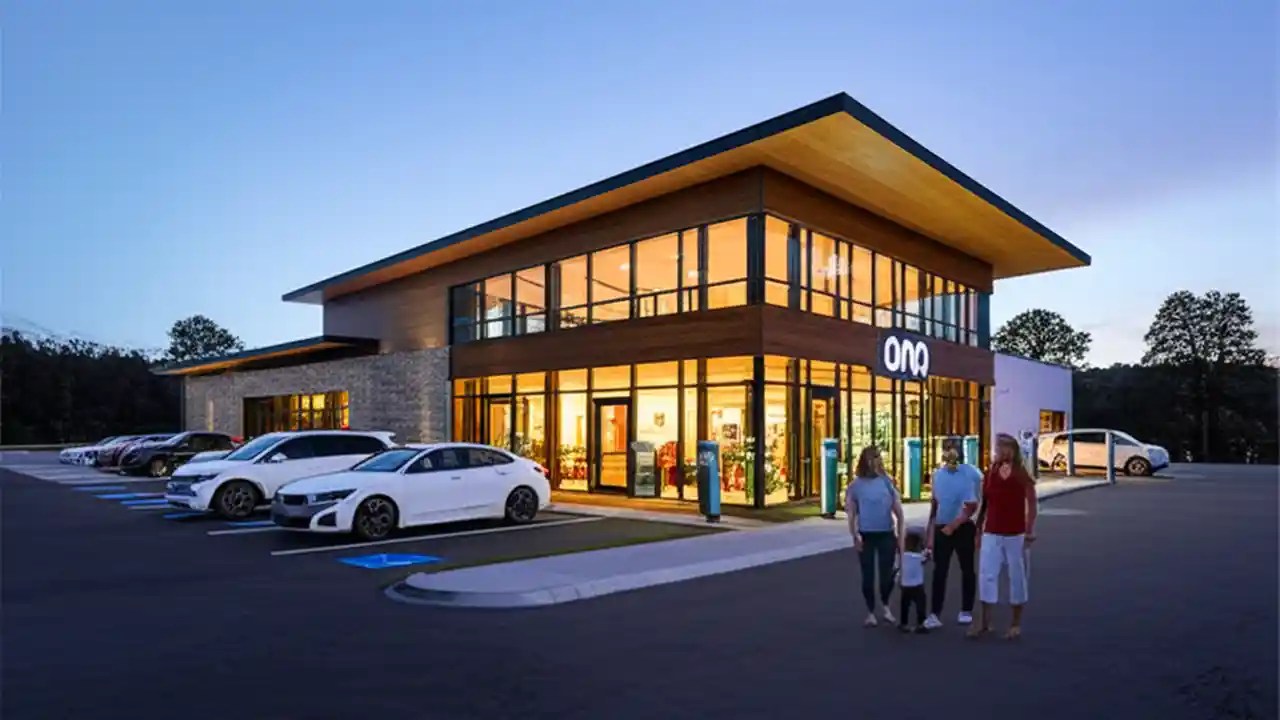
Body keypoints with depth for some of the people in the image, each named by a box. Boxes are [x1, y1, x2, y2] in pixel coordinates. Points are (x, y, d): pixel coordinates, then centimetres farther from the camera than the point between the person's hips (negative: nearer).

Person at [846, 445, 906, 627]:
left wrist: (899, 536, 3)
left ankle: (885, 606, 33)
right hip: (866, 535, -1)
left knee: (887, 575, 4)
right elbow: (851, 513, -2)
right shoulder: (856, 485, -3)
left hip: (887, 534, 1)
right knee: (868, 575, 4)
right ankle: (871, 612, 22)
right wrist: (855, 535, -12)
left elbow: (898, 511, 5)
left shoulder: (887, 481, 0)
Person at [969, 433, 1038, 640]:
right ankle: (984, 622, 7)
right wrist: (978, 530, 9)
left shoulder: (1021, 474, -6)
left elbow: (1031, 504, -8)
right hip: (991, 534, 3)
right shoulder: (990, 473, 4)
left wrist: (1030, 532, -16)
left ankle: (1016, 624, 19)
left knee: (1017, 577, 7)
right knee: (987, 576, 0)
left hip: (1015, 535, -3)